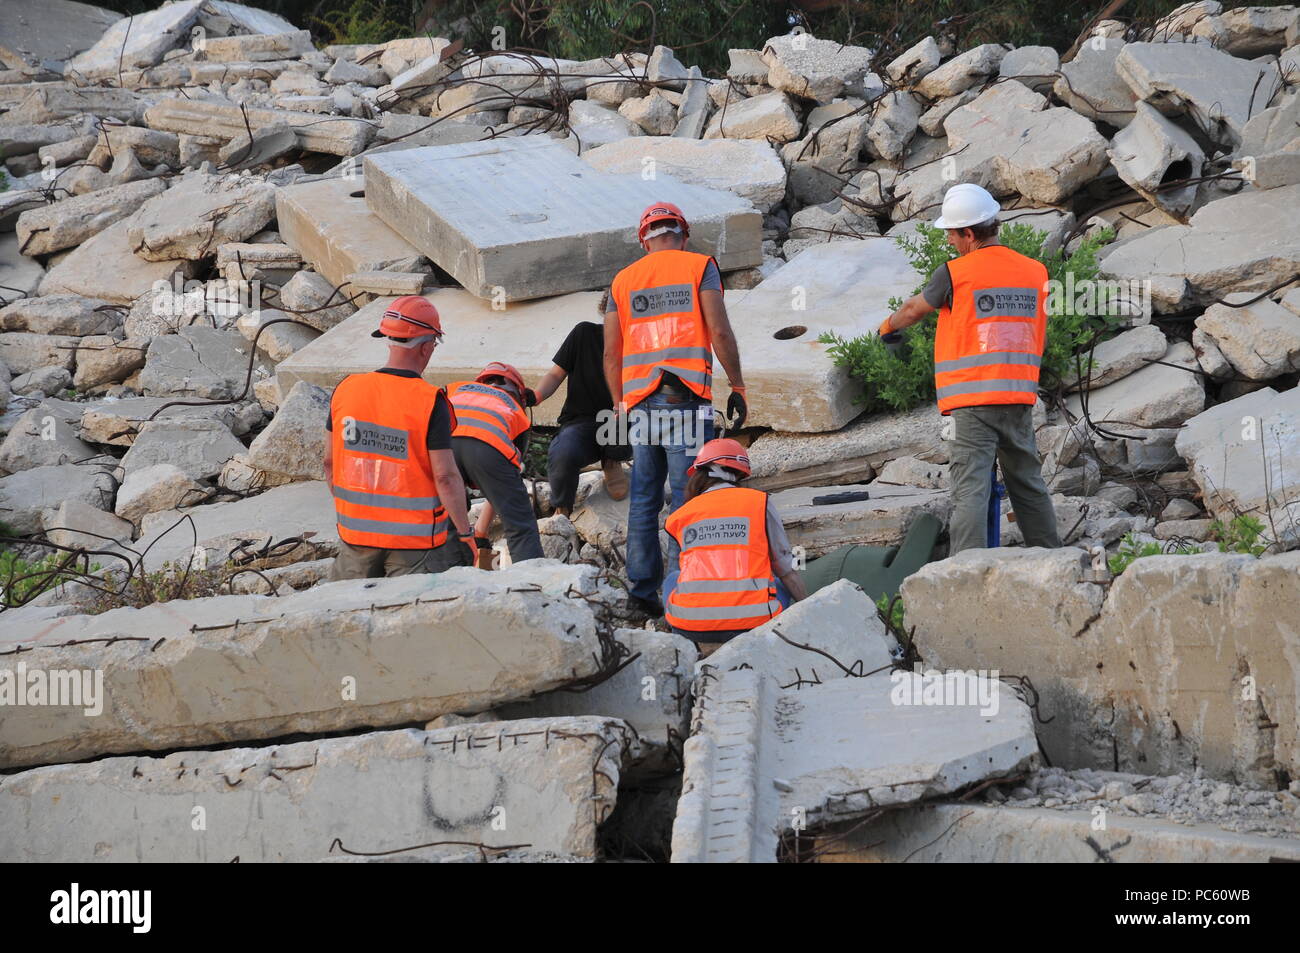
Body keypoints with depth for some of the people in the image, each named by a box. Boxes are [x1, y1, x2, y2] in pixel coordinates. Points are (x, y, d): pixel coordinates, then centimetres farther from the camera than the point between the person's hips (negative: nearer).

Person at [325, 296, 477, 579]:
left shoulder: (345, 390, -1)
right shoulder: (431, 402, -15)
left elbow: (330, 462, 7)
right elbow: (445, 477, -15)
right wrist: (465, 535, -6)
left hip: (355, 531, 5)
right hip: (415, 541, -5)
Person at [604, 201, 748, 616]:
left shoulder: (623, 280, 14)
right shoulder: (700, 267, 3)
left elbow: (611, 354, 12)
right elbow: (719, 332, -5)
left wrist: (621, 406, 21)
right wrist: (737, 386, 2)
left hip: (639, 400, 4)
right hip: (687, 398, -4)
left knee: (643, 499, 9)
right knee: (687, 497, -3)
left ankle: (641, 589, 8)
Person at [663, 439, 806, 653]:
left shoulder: (680, 516, 16)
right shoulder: (759, 501, 10)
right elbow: (787, 570, 15)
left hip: (691, 623, 1)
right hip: (750, 623, -1)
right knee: (781, 585, 32)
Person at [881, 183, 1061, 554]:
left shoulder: (954, 274, -5)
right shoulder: (1035, 272, 8)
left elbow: (913, 309, 12)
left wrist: (889, 325, 33)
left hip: (973, 400, -5)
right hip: (1020, 397, 5)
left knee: (970, 491, -8)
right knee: (1028, 485, 16)